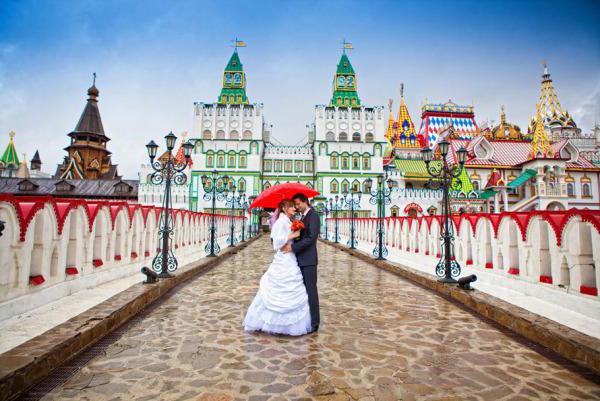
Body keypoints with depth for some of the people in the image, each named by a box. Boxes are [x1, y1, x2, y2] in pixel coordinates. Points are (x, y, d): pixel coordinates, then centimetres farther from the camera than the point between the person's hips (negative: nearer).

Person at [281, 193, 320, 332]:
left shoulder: (313, 215, -11)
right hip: (301, 260, 9)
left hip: (308, 260, -9)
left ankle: (314, 323, 4)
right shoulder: (304, 217, 18)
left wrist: (293, 247, -19)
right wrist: (290, 245, 3)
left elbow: (311, 238, -20)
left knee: (310, 290, -4)